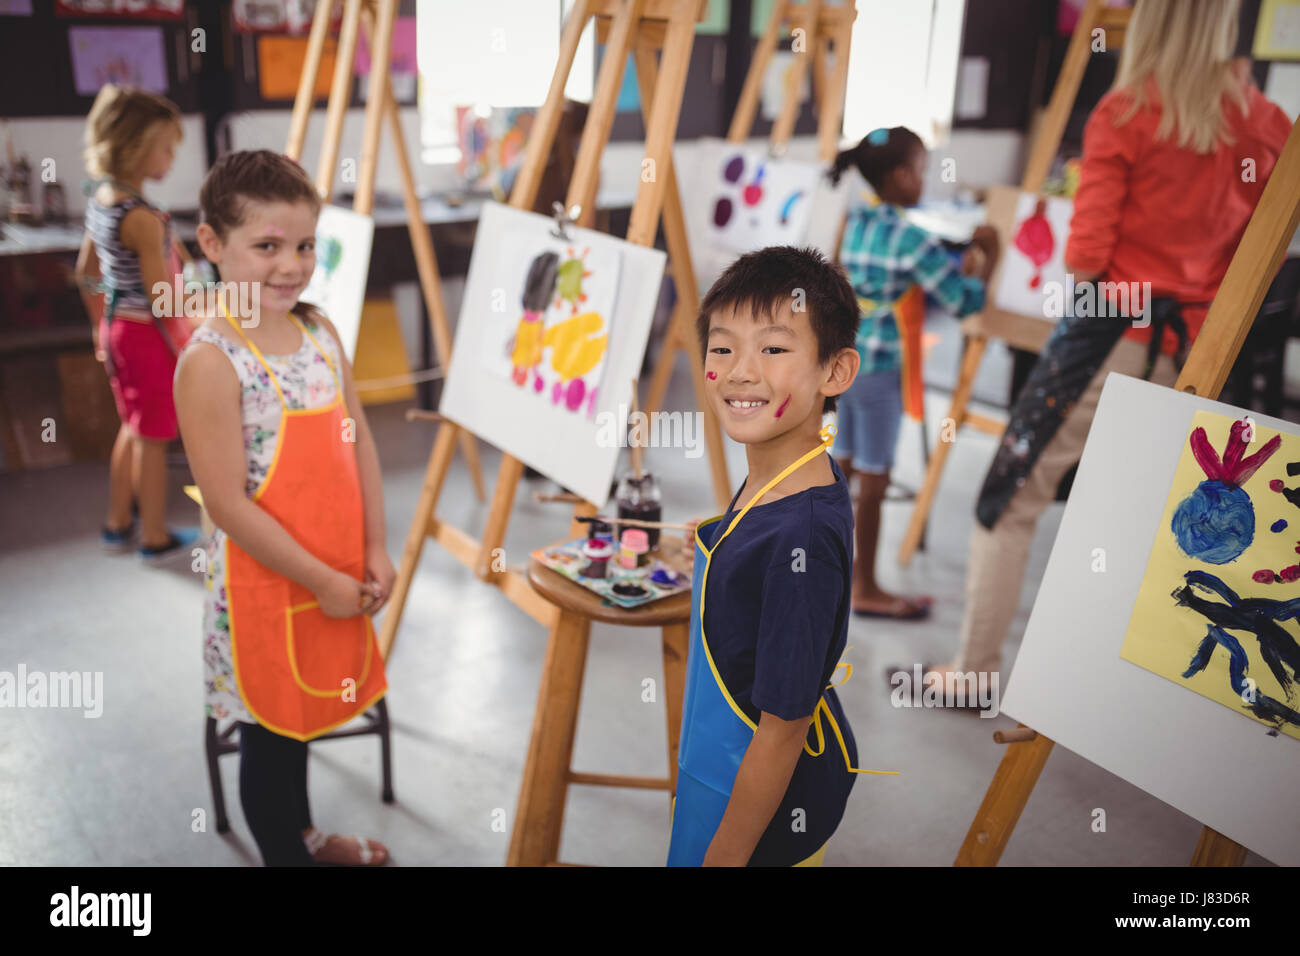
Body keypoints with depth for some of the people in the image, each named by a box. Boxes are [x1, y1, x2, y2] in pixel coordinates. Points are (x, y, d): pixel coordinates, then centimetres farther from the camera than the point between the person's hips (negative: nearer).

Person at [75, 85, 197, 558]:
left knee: (133, 429, 23)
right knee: (153, 440, 5)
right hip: (149, 336, -9)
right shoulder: (143, 220, -24)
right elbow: (161, 298, -23)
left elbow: (86, 274, 14)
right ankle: (155, 536, 20)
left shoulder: (99, 201, 4)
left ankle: (117, 523, 35)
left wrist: (102, 329, 23)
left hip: (117, 328, 9)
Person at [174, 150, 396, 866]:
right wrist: (322, 582, -16)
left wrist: (374, 553, 0)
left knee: (302, 710, 24)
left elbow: (358, 443, 5)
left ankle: (301, 833, 46)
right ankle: (285, 855, 33)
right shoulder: (212, 361, -19)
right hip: (264, 581, -7)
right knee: (269, 726, 12)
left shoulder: (320, 333, 2)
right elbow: (228, 501, -20)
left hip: (336, 576, 7)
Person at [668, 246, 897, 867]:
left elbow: (783, 729, -26)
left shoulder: (800, 539, -33)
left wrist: (724, 855, -18)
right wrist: (715, 547, 18)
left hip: (768, 798, -8)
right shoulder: (782, 475, -7)